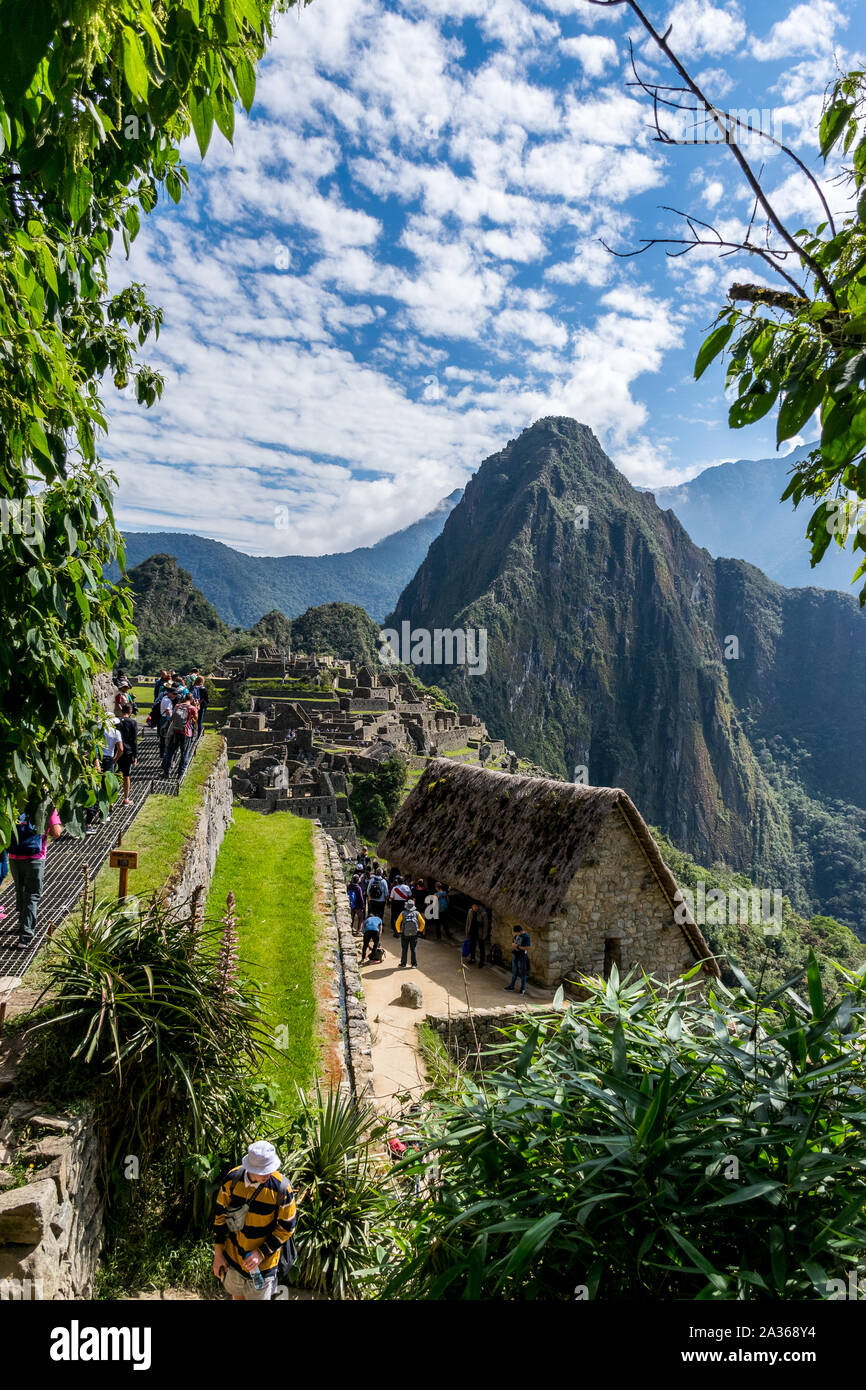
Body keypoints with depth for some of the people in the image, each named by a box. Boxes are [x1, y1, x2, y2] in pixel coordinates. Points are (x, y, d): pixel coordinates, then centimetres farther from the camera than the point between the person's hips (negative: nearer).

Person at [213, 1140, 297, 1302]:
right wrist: (218, 1253, 0)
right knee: (237, 1295, 24)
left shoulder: (282, 1188, -26)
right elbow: (221, 1215, -3)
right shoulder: (232, 1179, -17)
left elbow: (286, 1227, -14)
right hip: (232, 1257, 3)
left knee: (258, 1296, 13)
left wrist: (261, 1253, -20)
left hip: (263, 1262, -3)